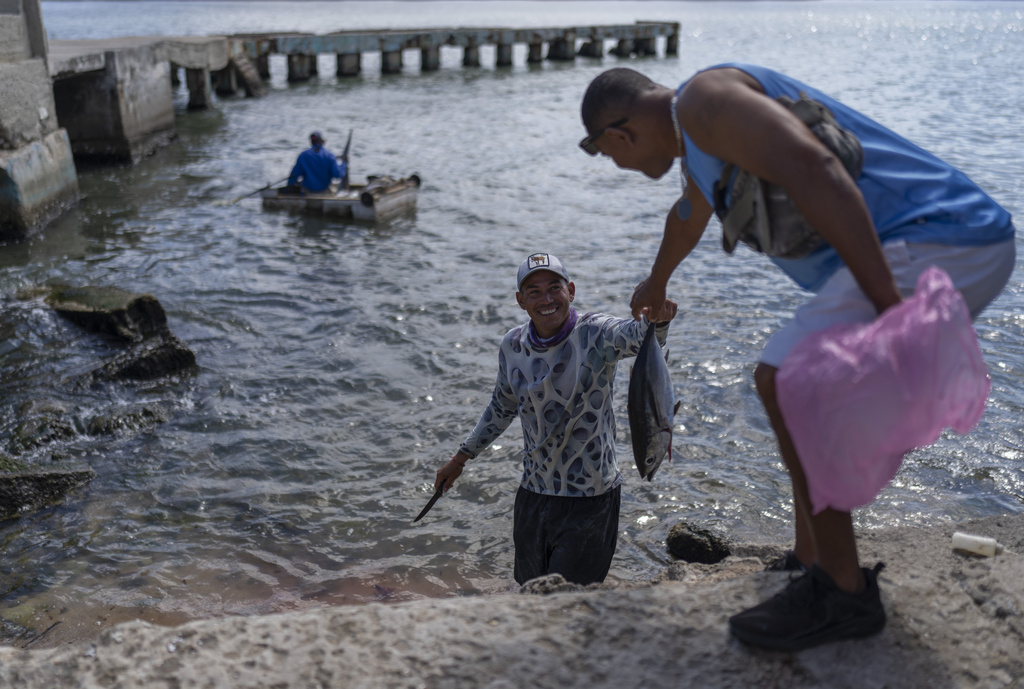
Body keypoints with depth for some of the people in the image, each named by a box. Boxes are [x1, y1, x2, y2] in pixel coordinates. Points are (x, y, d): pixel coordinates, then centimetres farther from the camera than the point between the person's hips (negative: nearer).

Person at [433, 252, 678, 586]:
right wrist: (462, 457, 21)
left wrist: (658, 321, -59)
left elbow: (636, 335, -36)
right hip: (533, 495, 5)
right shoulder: (512, 345, 0)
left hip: (590, 498, -5)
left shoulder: (593, 335, -14)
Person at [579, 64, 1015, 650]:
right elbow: (690, 215, 44)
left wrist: (891, 309, -31)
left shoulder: (702, 98, -11)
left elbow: (813, 170, -27)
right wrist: (657, 282, 62)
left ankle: (844, 594, -5)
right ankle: (809, 565, 26)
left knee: (784, 383, -18)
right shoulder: (698, 139, 22)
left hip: (937, 244, -11)